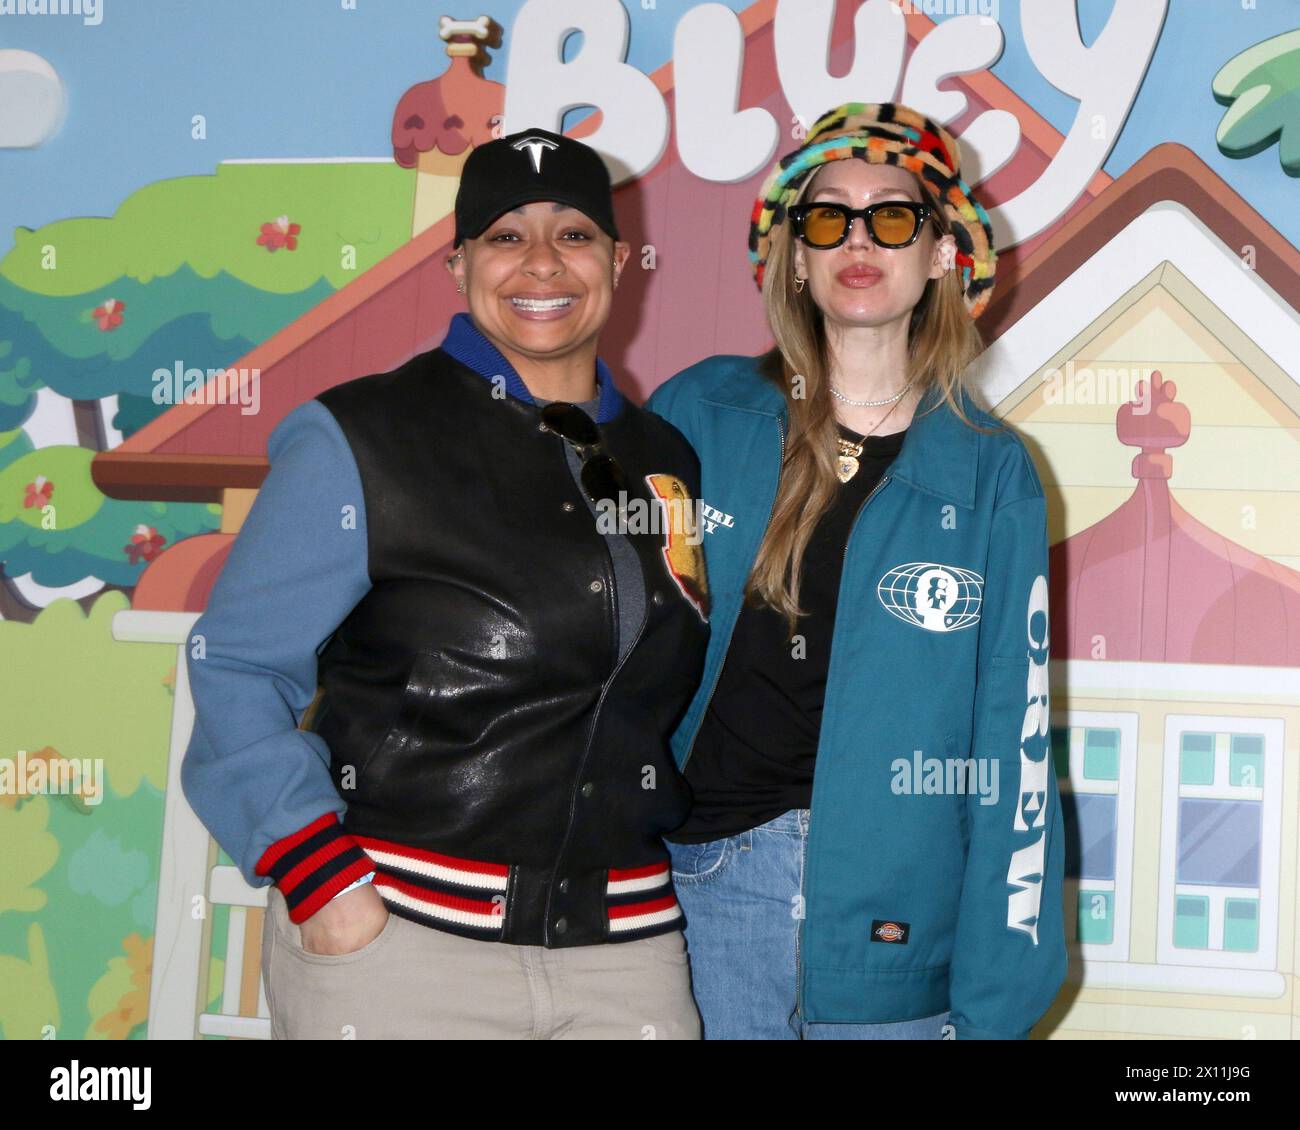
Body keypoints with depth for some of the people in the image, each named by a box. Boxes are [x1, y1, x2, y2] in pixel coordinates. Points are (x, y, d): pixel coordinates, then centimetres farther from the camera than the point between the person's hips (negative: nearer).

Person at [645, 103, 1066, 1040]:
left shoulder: (989, 475, 1)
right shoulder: (698, 417, 1)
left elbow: (1012, 747, -1)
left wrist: (993, 1001, -4)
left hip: (895, 919, 0)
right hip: (711, 872, 0)